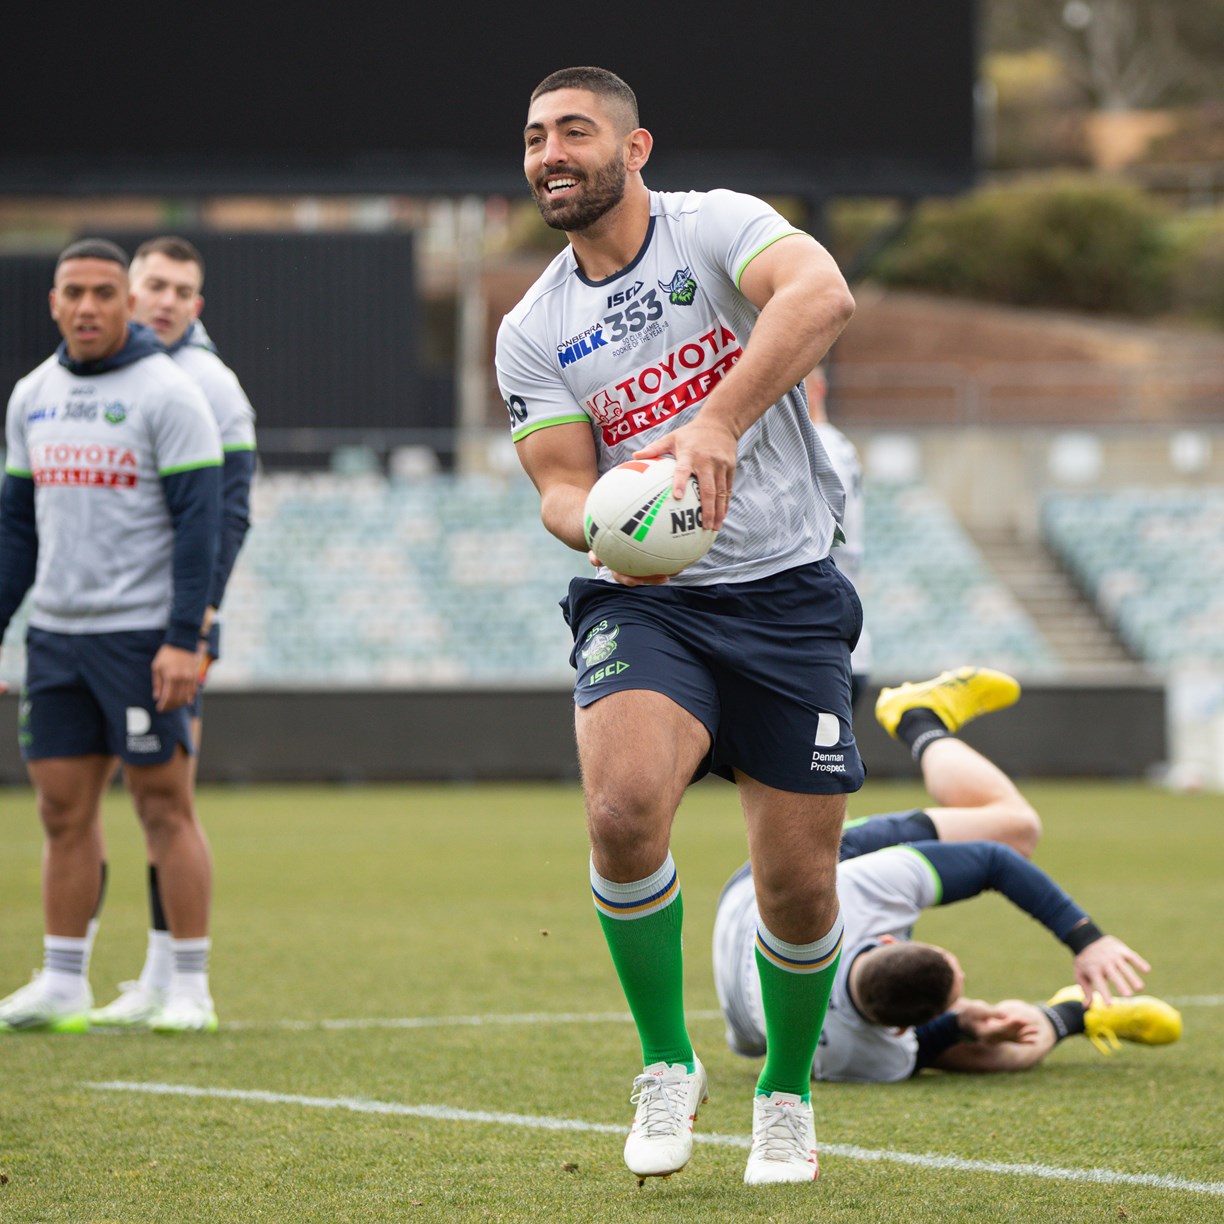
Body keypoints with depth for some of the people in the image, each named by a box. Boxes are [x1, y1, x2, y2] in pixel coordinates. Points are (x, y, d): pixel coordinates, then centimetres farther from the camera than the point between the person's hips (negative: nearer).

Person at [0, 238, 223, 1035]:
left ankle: (192, 989, 3)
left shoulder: (167, 394, -7)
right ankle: (64, 985, 11)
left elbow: (198, 522, -11)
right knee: (64, 809, 6)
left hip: (143, 636, -6)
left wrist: (184, 640, -17)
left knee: (165, 807, -3)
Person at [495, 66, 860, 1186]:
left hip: (788, 594, -2)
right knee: (623, 810, -26)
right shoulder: (532, 332, 7)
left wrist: (717, 422, -37)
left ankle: (787, 1093, 27)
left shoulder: (717, 227, -5)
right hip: (645, 601, 2)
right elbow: (560, 485, 4)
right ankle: (668, 1065, -4)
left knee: (799, 884, -1)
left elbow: (822, 295, -25)